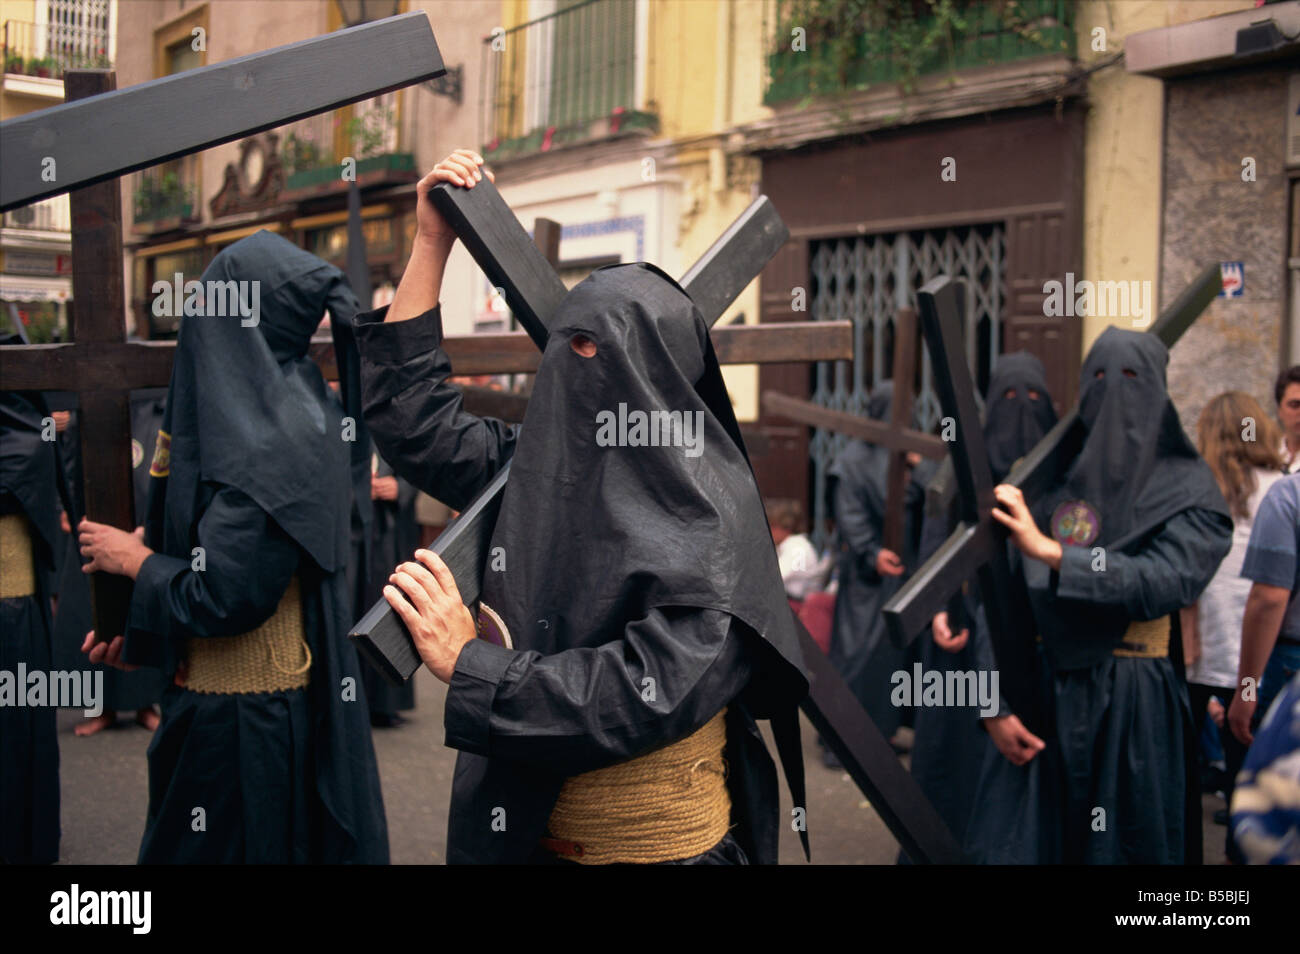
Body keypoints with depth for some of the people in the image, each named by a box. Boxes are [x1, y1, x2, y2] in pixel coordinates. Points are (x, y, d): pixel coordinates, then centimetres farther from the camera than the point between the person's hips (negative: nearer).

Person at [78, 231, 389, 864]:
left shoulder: (265, 442, -23)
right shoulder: (296, 410, 5)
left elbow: (229, 596, -25)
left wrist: (135, 560, -8)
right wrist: (139, 628, 9)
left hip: (249, 721, -8)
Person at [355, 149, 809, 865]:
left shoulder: (705, 527, -18)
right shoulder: (536, 464, -1)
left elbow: (647, 695, -27)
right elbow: (410, 416, 2)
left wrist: (468, 663, -23)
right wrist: (432, 242, -2)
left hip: (661, 846, -5)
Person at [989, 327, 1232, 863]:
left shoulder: (1188, 489, -3)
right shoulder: (1061, 474, 8)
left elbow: (1164, 582, -20)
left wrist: (1049, 550, -27)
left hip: (1137, 693, -3)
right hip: (1058, 682, 3)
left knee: (1132, 837, 3)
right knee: (1057, 836, 9)